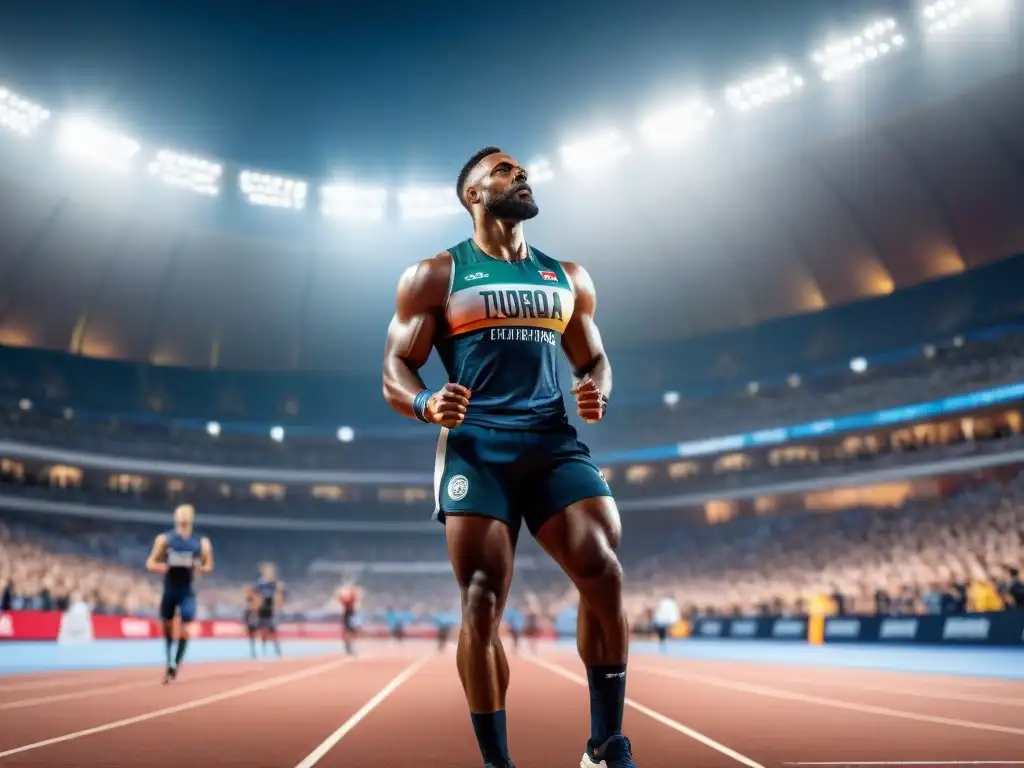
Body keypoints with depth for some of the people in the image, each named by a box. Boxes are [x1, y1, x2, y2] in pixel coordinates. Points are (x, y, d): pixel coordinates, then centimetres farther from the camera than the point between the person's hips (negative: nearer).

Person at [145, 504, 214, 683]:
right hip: (169, 590, 1)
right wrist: (160, 567, -23)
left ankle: (175, 665, -2)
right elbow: (150, 564, 0)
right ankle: (169, 661, 31)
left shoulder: (202, 542, -1)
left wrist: (200, 568, -16)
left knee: (186, 629, -12)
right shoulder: (164, 539, -2)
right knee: (167, 626, 11)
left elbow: (209, 566, 6)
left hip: (188, 591, -1)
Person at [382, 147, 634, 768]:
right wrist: (427, 405, -18)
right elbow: (395, 372, 5)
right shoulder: (435, 276, 8)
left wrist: (598, 395, 0)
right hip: (476, 448, -3)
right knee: (482, 603, -9)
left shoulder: (569, 277, 19)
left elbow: (593, 358, 25)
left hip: (555, 442, 3)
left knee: (605, 574, -16)